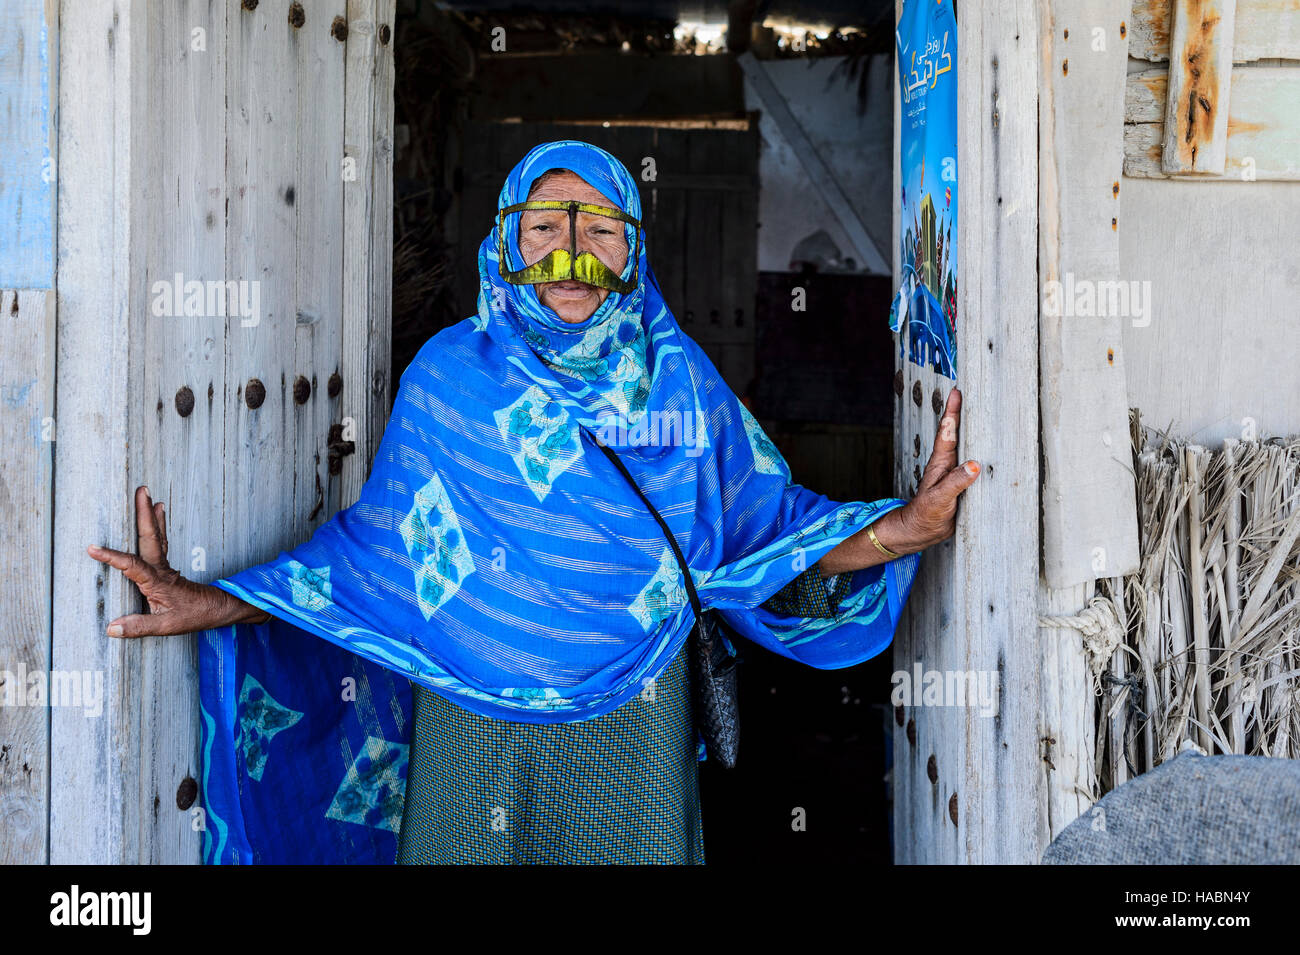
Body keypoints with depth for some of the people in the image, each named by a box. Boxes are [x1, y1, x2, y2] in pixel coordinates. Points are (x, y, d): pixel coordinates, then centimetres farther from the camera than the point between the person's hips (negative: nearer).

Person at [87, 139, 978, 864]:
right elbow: (376, 544, 2)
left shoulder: (679, 375, 2)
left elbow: (767, 525, 2)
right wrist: (213, 604, -9)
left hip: (633, 718, 1)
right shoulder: (451, 373, 0)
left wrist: (901, 529, -15)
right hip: (473, 717, 0)